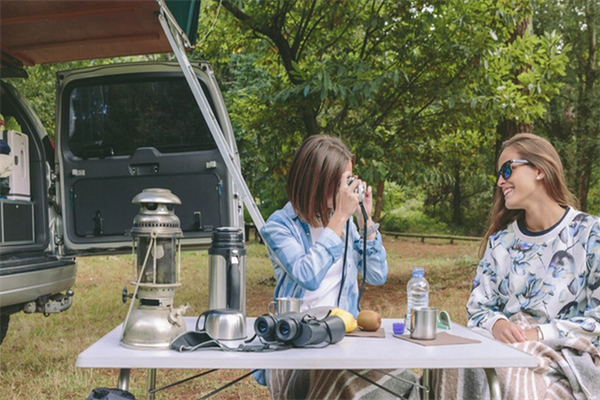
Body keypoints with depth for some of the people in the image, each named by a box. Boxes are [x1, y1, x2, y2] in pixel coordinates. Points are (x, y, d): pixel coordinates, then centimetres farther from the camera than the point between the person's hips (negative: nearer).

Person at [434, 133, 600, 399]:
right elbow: (478, 307, 10)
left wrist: (539, 334, -18)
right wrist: (496, 324, -14)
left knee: (510, 373, -36)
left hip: (566, 355, -3)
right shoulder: (500, 240, 11)